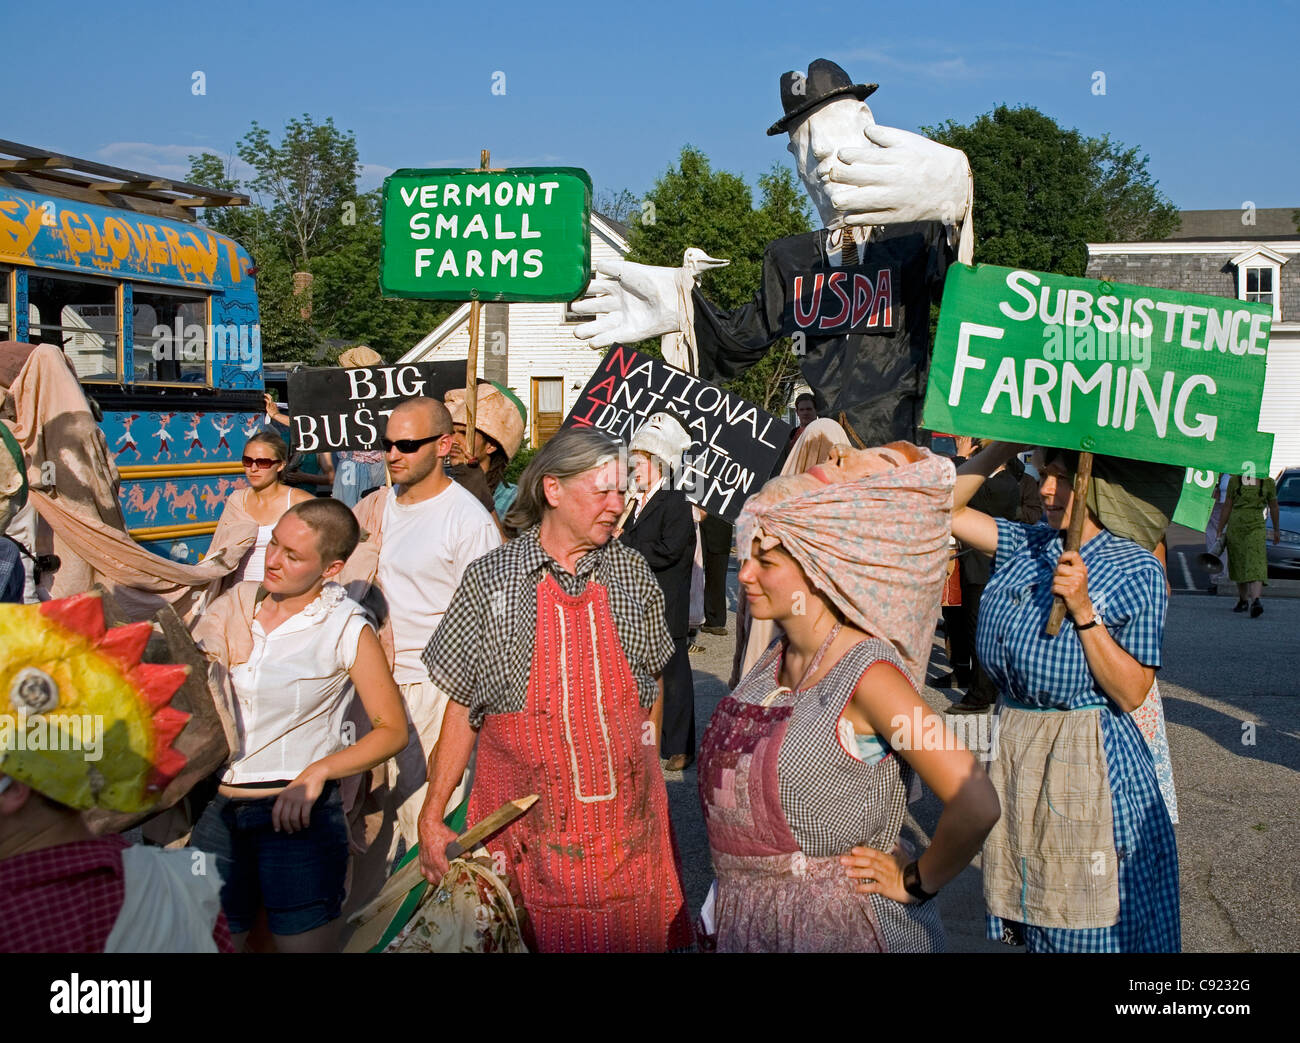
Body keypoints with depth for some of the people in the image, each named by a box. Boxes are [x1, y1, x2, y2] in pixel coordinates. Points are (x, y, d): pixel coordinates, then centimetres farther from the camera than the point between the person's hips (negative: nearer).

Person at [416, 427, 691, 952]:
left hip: (624, 814, 2)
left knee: (630, 936, 7)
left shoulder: (631, 571, 3)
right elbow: (463, 707, 0)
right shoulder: (490, 579, -3)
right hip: (523, 813, -2)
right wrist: (432, 818, -2)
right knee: (531, 938, 6)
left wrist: (642, 775, 10)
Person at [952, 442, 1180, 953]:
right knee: (1030, 912, 17)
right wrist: (1006, 445, -1)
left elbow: (1131, 693, -13)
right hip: (1012, 749, 5)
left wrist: (1083, 611, -22)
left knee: (1087, 930, 4)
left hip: (1089, 762, -5)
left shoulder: (1137, 570, -10)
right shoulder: (1025, 546, 4)